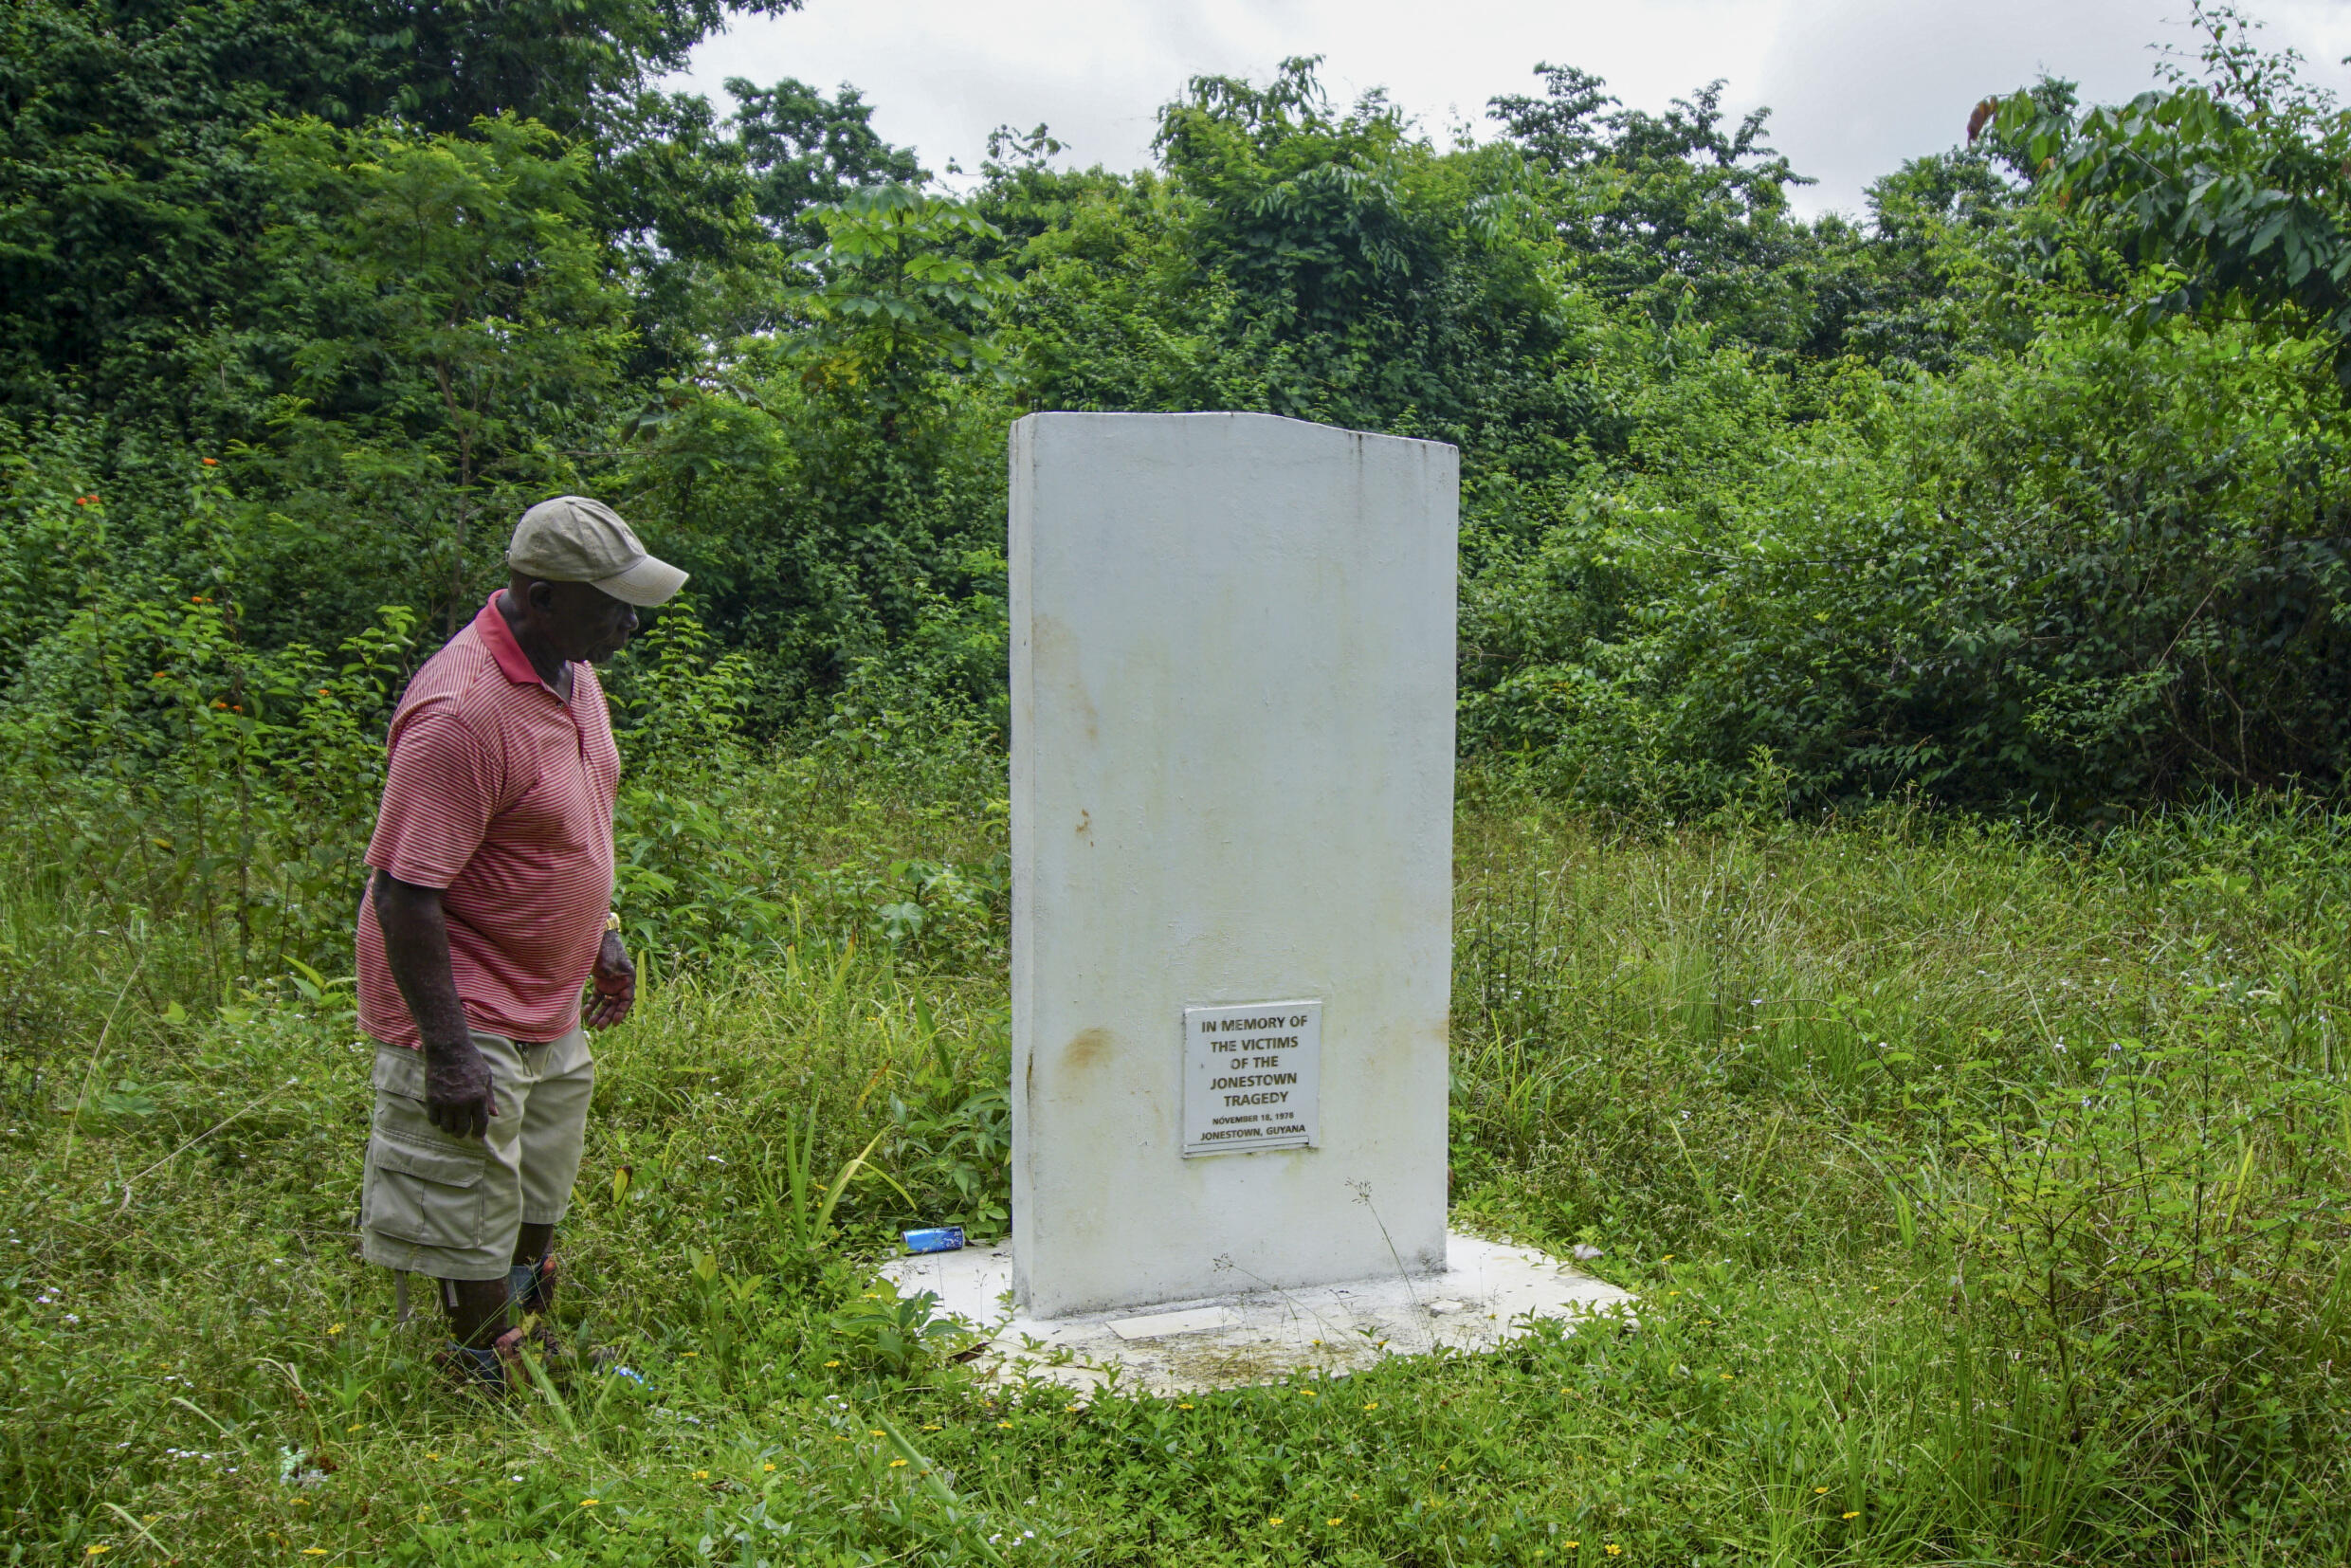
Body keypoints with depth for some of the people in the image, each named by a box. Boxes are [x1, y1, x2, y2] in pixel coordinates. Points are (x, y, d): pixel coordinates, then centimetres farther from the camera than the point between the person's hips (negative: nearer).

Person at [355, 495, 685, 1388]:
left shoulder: (569, 669, 3)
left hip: (551, 1010, 10)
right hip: (471, 1018, -9)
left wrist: (600, 931, 18)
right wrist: (447, 1050, -26)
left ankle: (537, 1357, 43)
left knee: (539, 1209, 24)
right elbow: (405, 894, -27)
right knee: (473, 1228, 6)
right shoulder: (462, 712, -27)